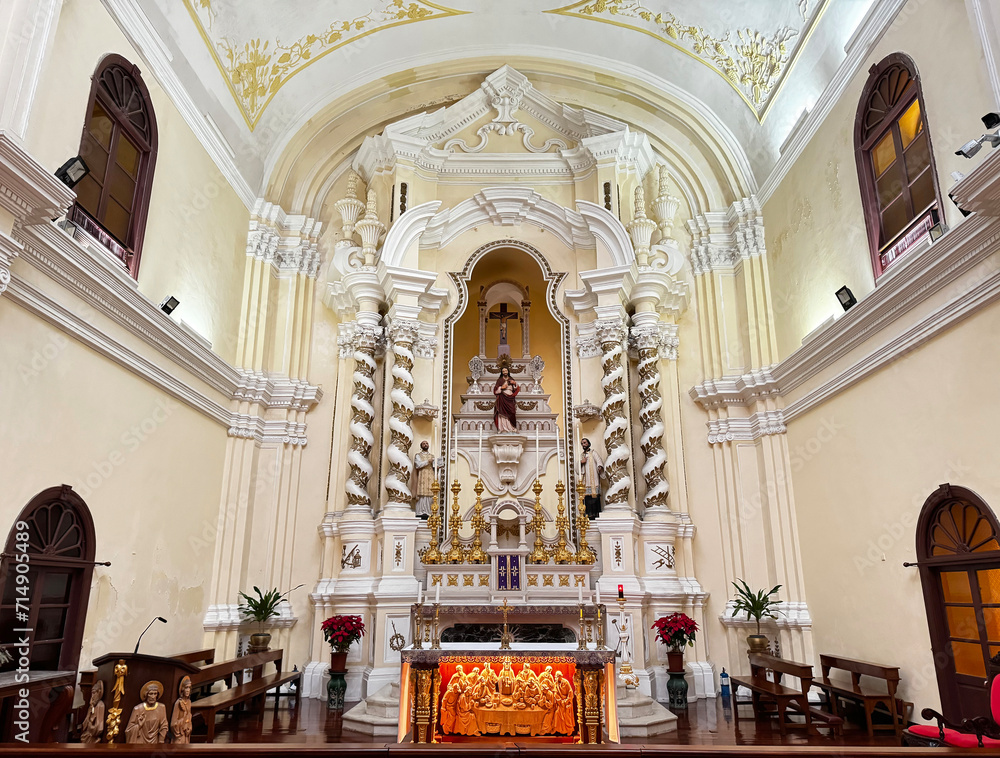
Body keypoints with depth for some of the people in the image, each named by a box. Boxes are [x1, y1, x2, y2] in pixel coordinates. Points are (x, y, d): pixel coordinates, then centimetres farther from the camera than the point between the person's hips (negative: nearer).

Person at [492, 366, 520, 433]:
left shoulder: (511, 380, 15)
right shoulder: (499, 380, 6)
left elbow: (517, 389, 11)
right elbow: (495, 390, 2)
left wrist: (515, 383, -6)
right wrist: (501, 387, -12)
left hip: (510, 399, 2)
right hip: (502, 399, -2)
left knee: (511, 412, -6)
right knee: (502, 413, -9)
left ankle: (512, 428, -4)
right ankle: (502, 428, -10)